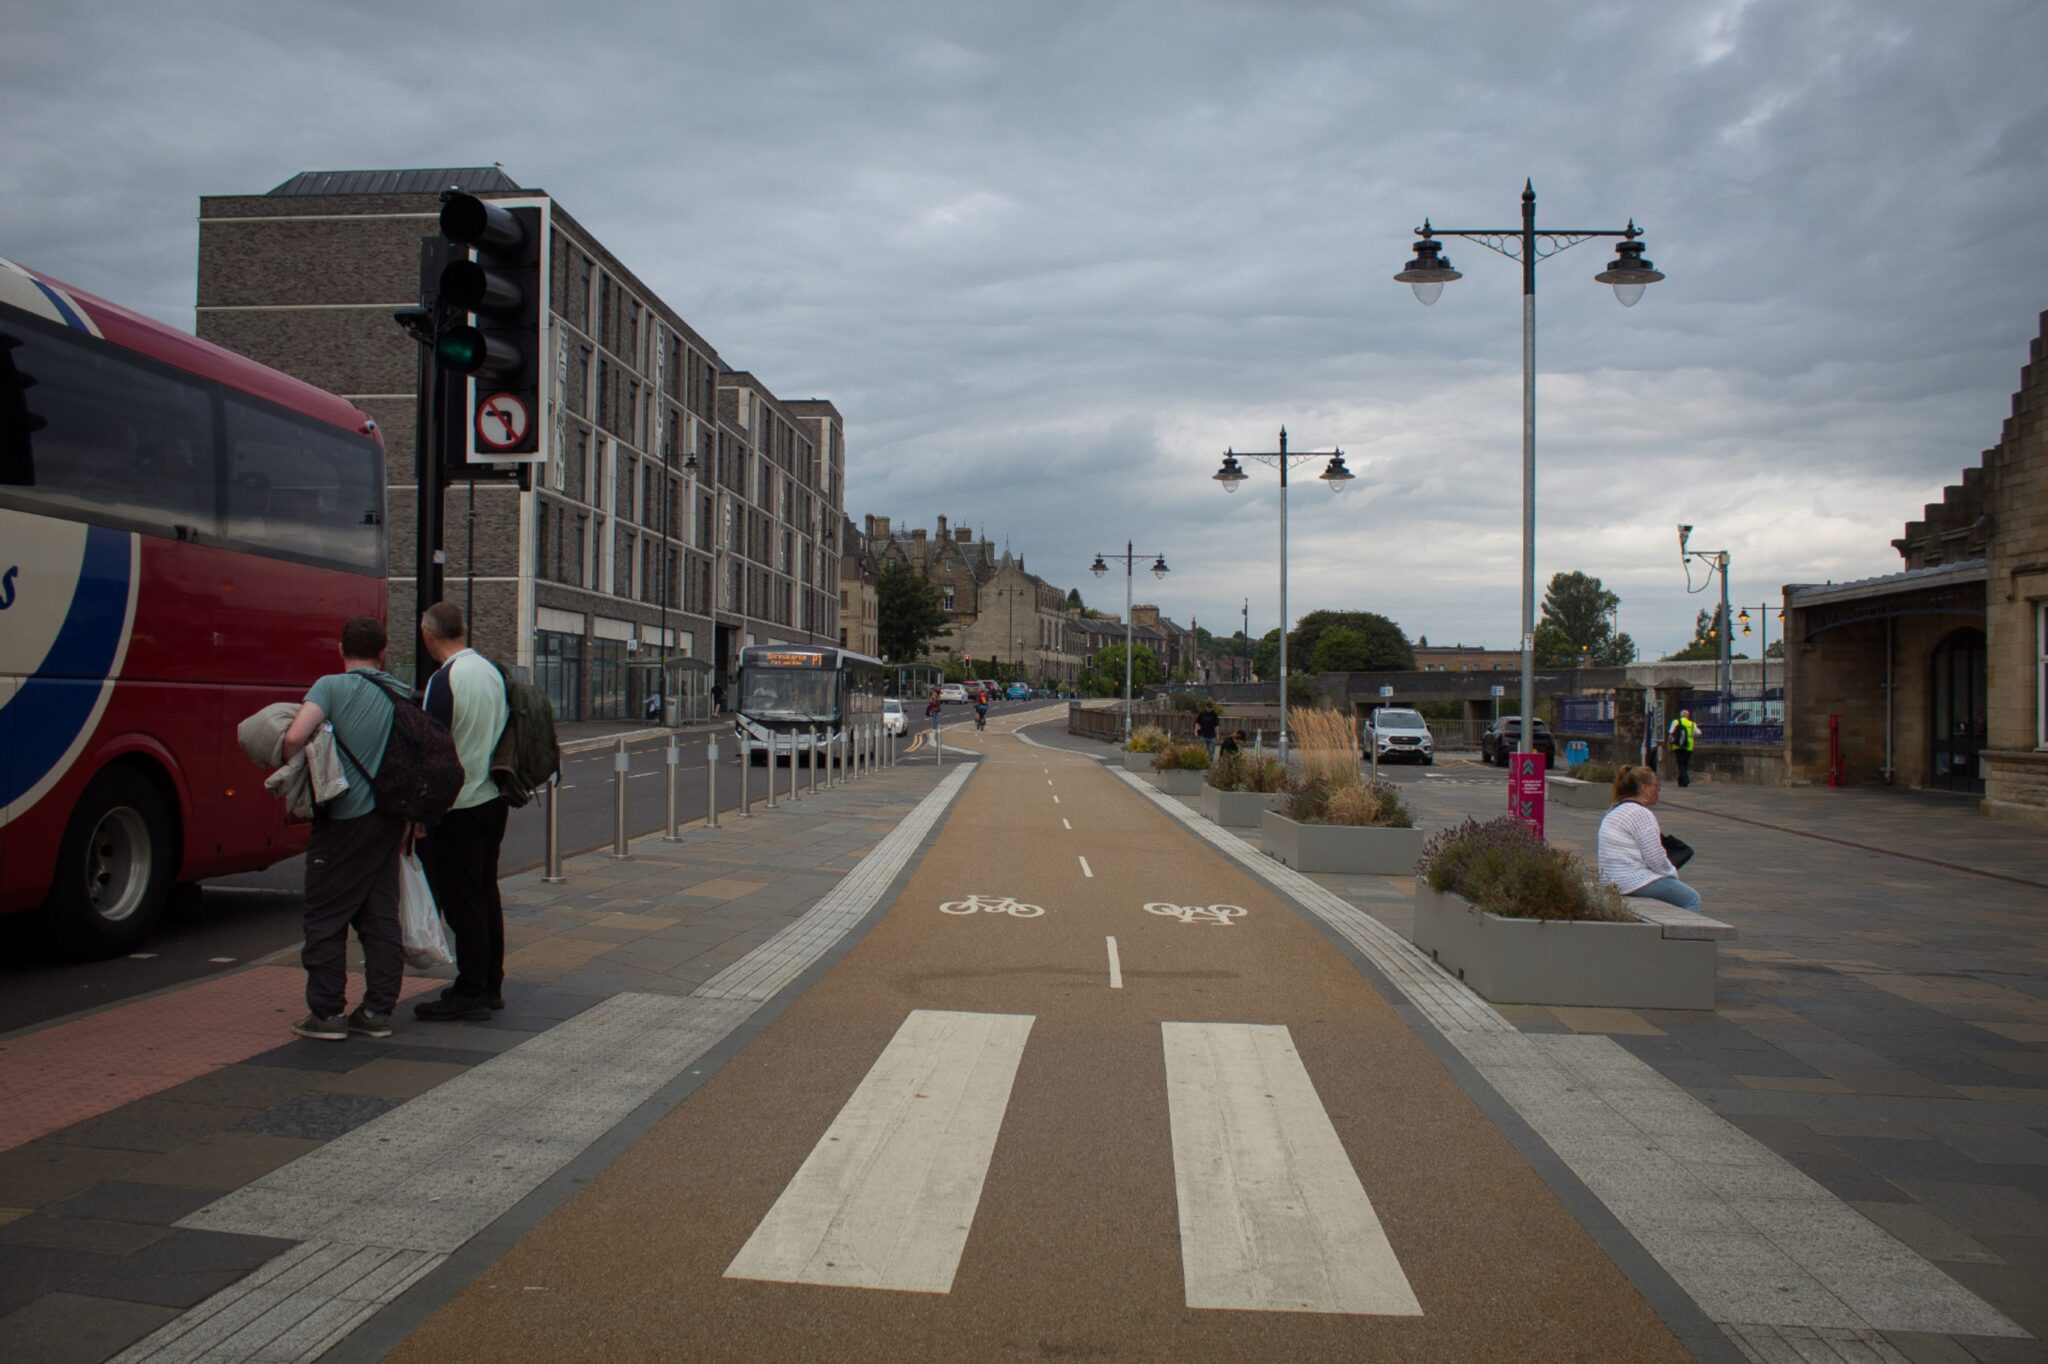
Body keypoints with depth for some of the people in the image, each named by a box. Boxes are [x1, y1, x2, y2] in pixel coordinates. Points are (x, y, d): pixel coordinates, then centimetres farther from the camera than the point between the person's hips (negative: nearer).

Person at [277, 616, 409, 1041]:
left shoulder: (331, 686, -9)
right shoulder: (404, 696, 6)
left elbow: (295, 737, -22)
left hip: (344, 819, -5)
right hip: (389, 819, 5)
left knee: (325, 918, 6)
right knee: (380, 917, 11)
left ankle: (327, 1013, 8)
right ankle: (378, 1011, 14)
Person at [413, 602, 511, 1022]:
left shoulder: (444, 681, -17)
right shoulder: (492, 671, 8)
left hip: (457, 808, -8)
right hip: (492, 799, 8)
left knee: (461, 902, -1)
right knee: (486, 895, 15)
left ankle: (470, 994, 4)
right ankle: (490, 985, 22)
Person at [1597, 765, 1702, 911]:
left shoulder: (1614, 812, 15)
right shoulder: (1641, 813, -16)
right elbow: (1656, 859, -17)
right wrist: (1673, 872, 1)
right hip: (1638, 883, -10)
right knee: (1691, 899, 0)